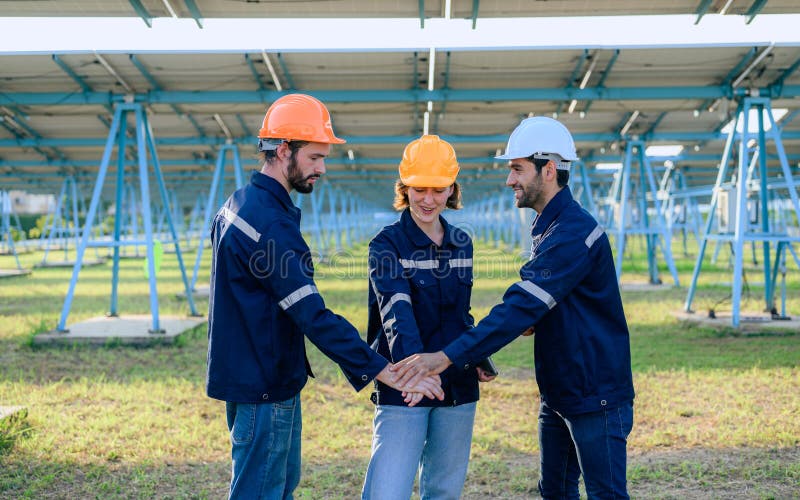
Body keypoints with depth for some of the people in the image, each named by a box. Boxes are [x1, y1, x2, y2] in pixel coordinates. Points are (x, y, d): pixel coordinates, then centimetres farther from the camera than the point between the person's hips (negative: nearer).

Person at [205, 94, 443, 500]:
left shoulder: (238, 204, 9)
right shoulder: (270, 222, -24)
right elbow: (313, 316, -29)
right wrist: (386, 372, -29)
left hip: (245, 373, 10)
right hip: (263, 389, -10)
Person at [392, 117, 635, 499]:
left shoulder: (574, 232, -22)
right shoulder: (547, 228, 11)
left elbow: (523, 307, -31)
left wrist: (448, 357, -35)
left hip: (595, 396, -9)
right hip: (558, 394, 10)